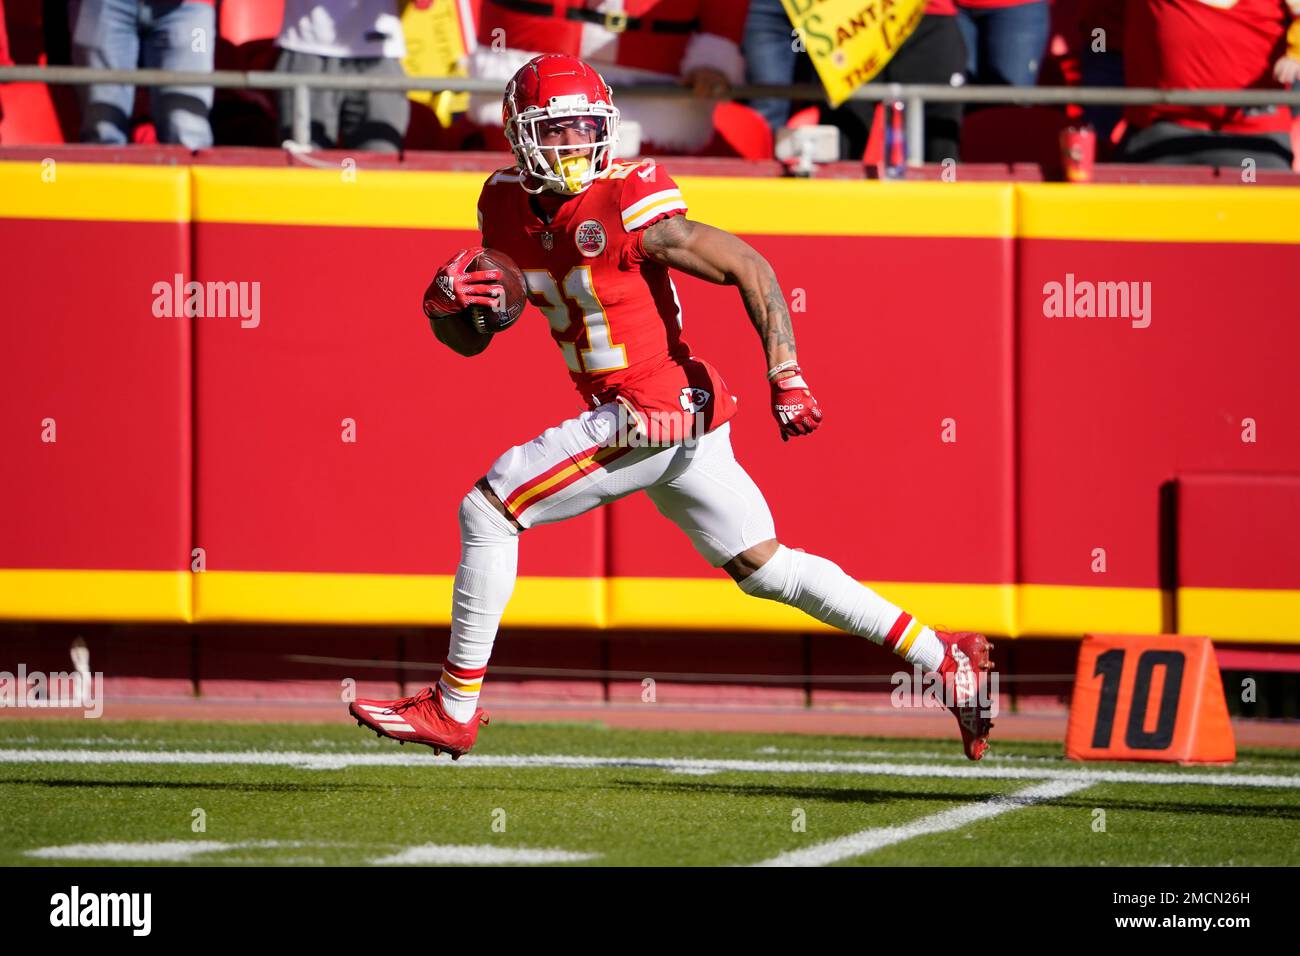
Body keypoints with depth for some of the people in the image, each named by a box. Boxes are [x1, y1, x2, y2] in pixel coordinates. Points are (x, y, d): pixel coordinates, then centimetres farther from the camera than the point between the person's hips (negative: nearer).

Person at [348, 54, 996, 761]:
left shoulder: (629, 211, -17)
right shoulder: (509, 209, 6)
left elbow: (750, 267, -12)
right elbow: (469, 341, 13)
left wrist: (787, 380, -17)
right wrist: (444, 301, -10)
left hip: (650, 416, -9)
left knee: (486, 512, -8)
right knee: (765, 570, 17)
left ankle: (455, 708, 0)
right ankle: (945, 660, 24)